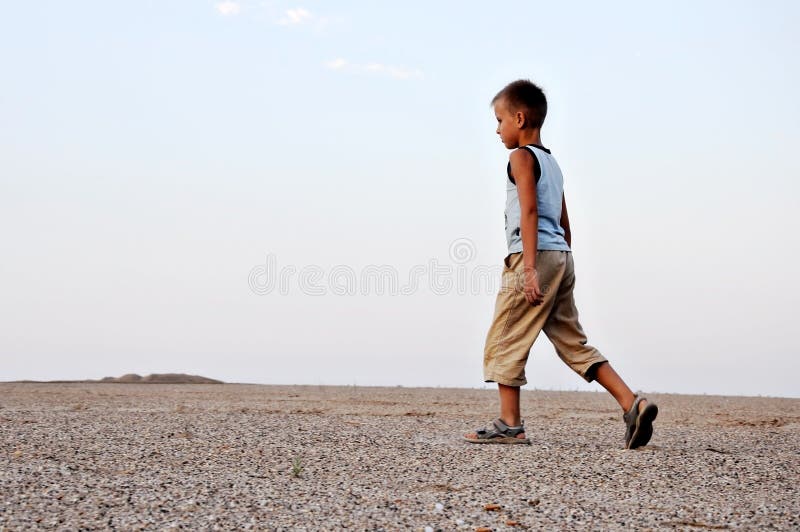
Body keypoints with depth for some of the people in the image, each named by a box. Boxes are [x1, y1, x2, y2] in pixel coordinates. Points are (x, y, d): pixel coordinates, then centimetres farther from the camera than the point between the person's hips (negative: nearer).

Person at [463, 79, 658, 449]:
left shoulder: (521, 157, -4)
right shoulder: (551, 162, 23)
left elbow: (529, 211, -15)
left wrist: (529, 267, -22)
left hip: (535, 255, -9)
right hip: (561, 258, 9)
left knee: (504, 340, -1)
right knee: (573, 342, 9)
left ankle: (510, 425, 1)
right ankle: (633, 404, 0)